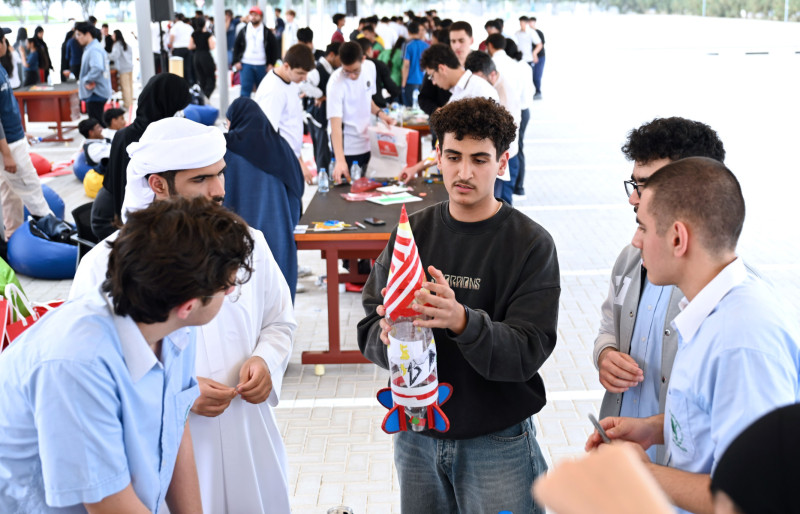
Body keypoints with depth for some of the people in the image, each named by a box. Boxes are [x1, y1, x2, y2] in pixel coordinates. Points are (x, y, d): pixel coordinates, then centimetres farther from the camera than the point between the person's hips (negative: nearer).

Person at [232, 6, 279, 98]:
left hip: (262, 65, 0)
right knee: (245, 88, -6)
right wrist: (236, 61, 1)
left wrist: (271, 63, -2)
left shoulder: (267, 32, 4)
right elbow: (236, 46, 11)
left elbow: (274, 48, 6)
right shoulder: (244, 31, 8)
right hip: (246, 64, 0)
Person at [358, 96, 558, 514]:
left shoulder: (531, 244, -10)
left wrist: (463, 321, -36)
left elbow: (527, 352, -19)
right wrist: (387, 336, -25)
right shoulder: (413, 230, 0)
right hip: (416, 435, 3)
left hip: (497, 443, -3)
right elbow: (369, 329, -2)